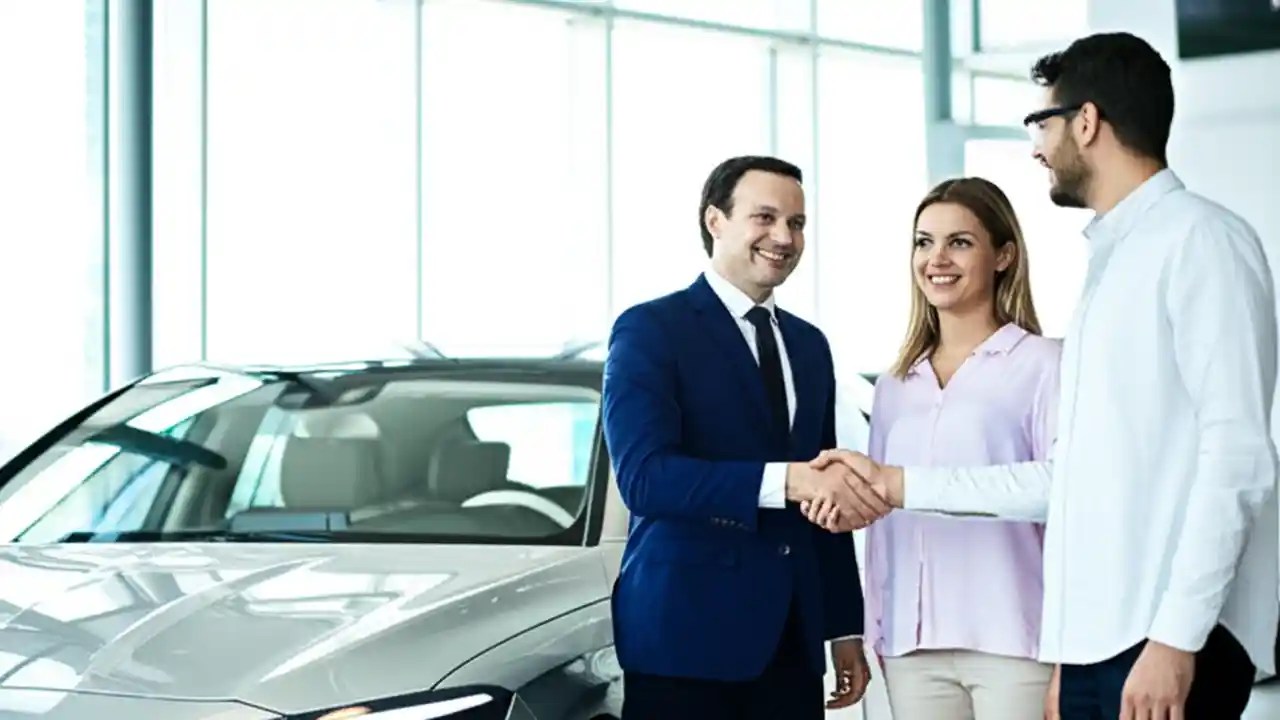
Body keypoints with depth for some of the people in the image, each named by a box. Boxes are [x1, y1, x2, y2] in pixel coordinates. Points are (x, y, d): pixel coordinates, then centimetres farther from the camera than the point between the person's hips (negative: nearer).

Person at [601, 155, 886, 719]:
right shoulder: (649, 330, -6)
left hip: (790, 642, 6)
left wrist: (845, 629, 14)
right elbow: (642, 476, -19)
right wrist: (787, 480, -30)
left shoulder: (809, 345, 16)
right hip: (685, 636, -6)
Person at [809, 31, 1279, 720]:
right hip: (1095, 635, 8)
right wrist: (900, 483, 17)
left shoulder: (1199, 239, -7)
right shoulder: (1112, 261, 20)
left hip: (1168, 639, -8)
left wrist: (1176, 638, -19)